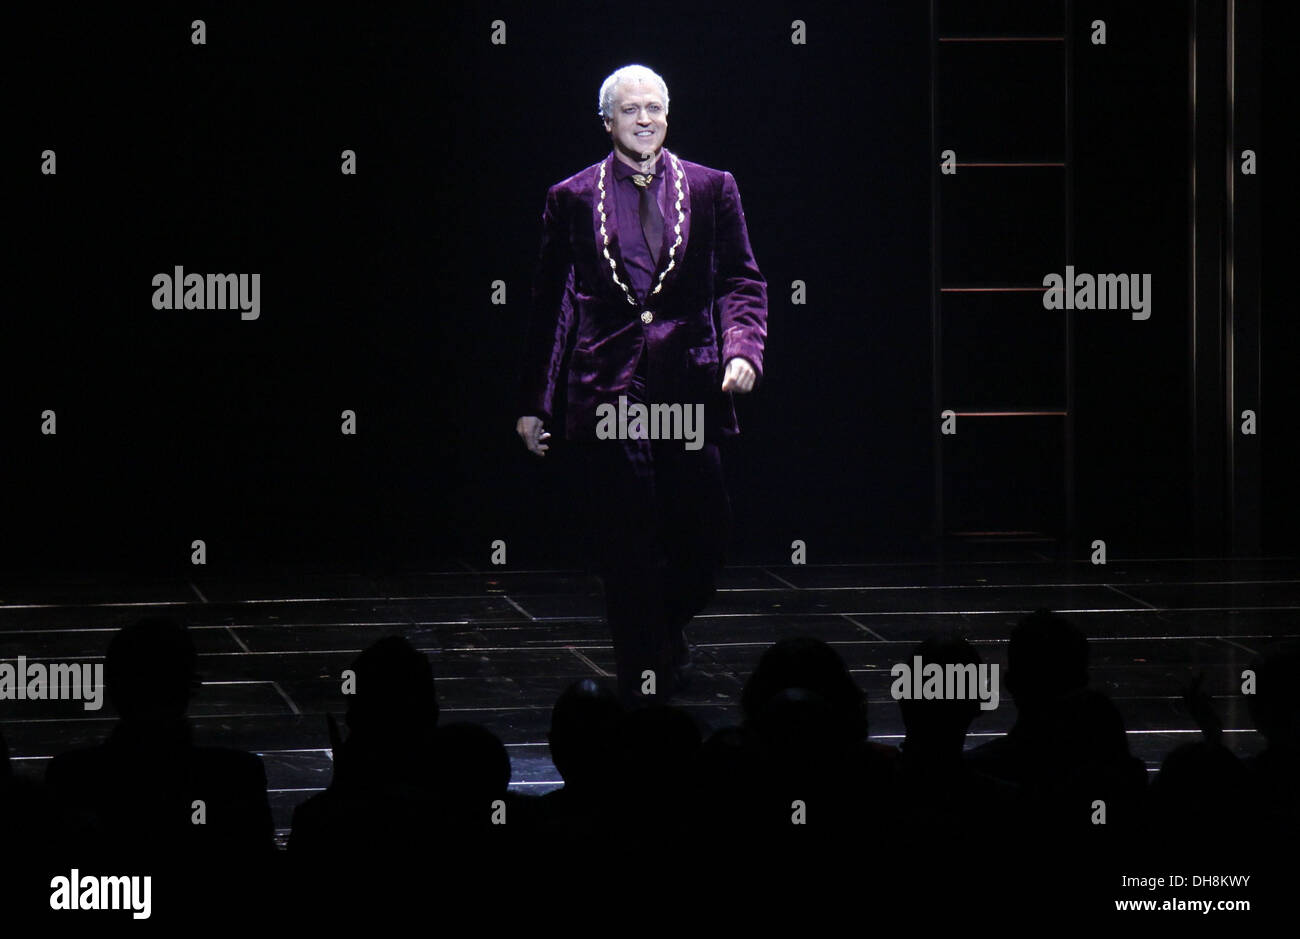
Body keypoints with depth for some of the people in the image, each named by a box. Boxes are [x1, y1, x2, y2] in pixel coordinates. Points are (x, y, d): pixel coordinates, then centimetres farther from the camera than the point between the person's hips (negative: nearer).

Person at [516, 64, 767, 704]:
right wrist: (534, 403, 7)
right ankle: (642, 681, 6)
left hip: (691, 392, 1)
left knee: (701, 542, 1)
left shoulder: (710, 190, 9)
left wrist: (742, 348, -11)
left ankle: (667, 633, 31)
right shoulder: (572, 200, 7)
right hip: (608, 398, -1)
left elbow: (741, 282, 9)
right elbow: (550, 307, 9)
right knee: (627, 553, -2)